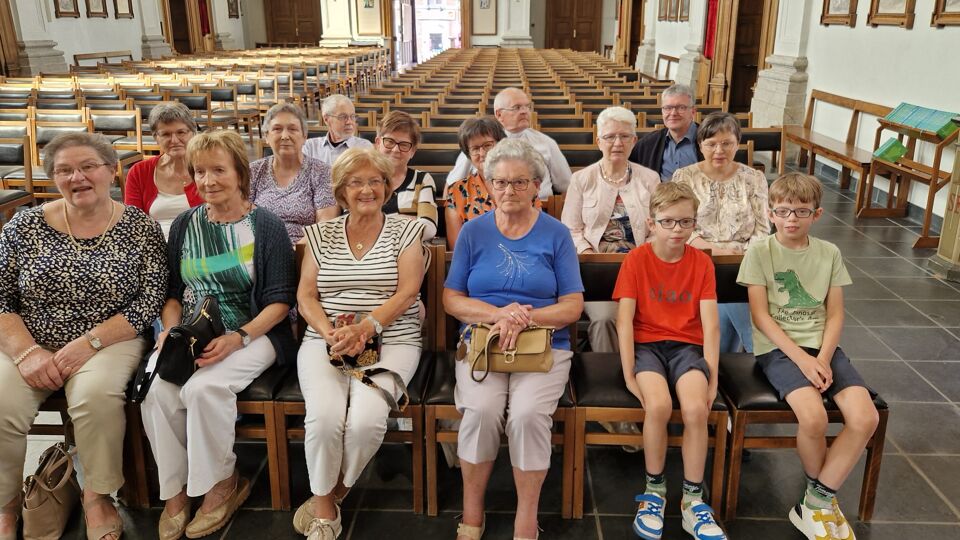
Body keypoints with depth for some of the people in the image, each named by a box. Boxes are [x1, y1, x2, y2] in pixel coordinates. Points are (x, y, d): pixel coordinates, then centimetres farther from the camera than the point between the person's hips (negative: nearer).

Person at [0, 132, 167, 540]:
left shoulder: (140, 227, -2)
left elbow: (149, 301, -7)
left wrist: (89, 342, -16)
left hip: (110, 342, -2)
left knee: (96, 394, -32)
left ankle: (97, 496, -7)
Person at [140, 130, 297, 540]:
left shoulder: (266, 226, -4)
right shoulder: (185, 225, 11)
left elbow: (280, 299, -7)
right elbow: (173, 291, 16)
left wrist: (239, 337, -20)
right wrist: (171, 329, -4)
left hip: (252, 333, -4)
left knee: (204, 387, -30)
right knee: (156, 389, -24)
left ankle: (222, 484, -5)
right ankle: (174, 490, -4)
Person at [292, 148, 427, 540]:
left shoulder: (405, 230, 6)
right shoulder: (321, 234, 13)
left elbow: (407, 293, -4)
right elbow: (305, 295, 7)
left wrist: (365, 328, -18)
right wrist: (331, 333, -12)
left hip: (391, 343, -1)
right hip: (325, 342, 2)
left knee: (366, 420, -27)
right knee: (324, 417, -26)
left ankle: (333, 493, 4)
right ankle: (324, 508, 1)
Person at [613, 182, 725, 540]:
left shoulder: (701, 262, 3)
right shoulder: (636, 260, -2)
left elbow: (710, 324, -1)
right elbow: (624, 319, -8)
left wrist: (711, 377, -9)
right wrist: (629, 373, -15)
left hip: (687, 346, 2)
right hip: (647, 344, -1)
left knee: (696, 409, -27)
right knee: (658, 406, -30)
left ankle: (693, 500, -6)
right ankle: (654, 490, -5)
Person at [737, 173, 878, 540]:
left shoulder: (829, 254, 8)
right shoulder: (760, 252, -3)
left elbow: (835, 315, 7)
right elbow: (760, 315, -7)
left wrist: (823, 359, -10)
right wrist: (801, 358, -15)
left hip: (822, 346, 4)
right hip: (778, 347, -4)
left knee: (865, 418, -19)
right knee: (814, 417, -28)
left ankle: (817, 502, -3)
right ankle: (823, 493, 3)